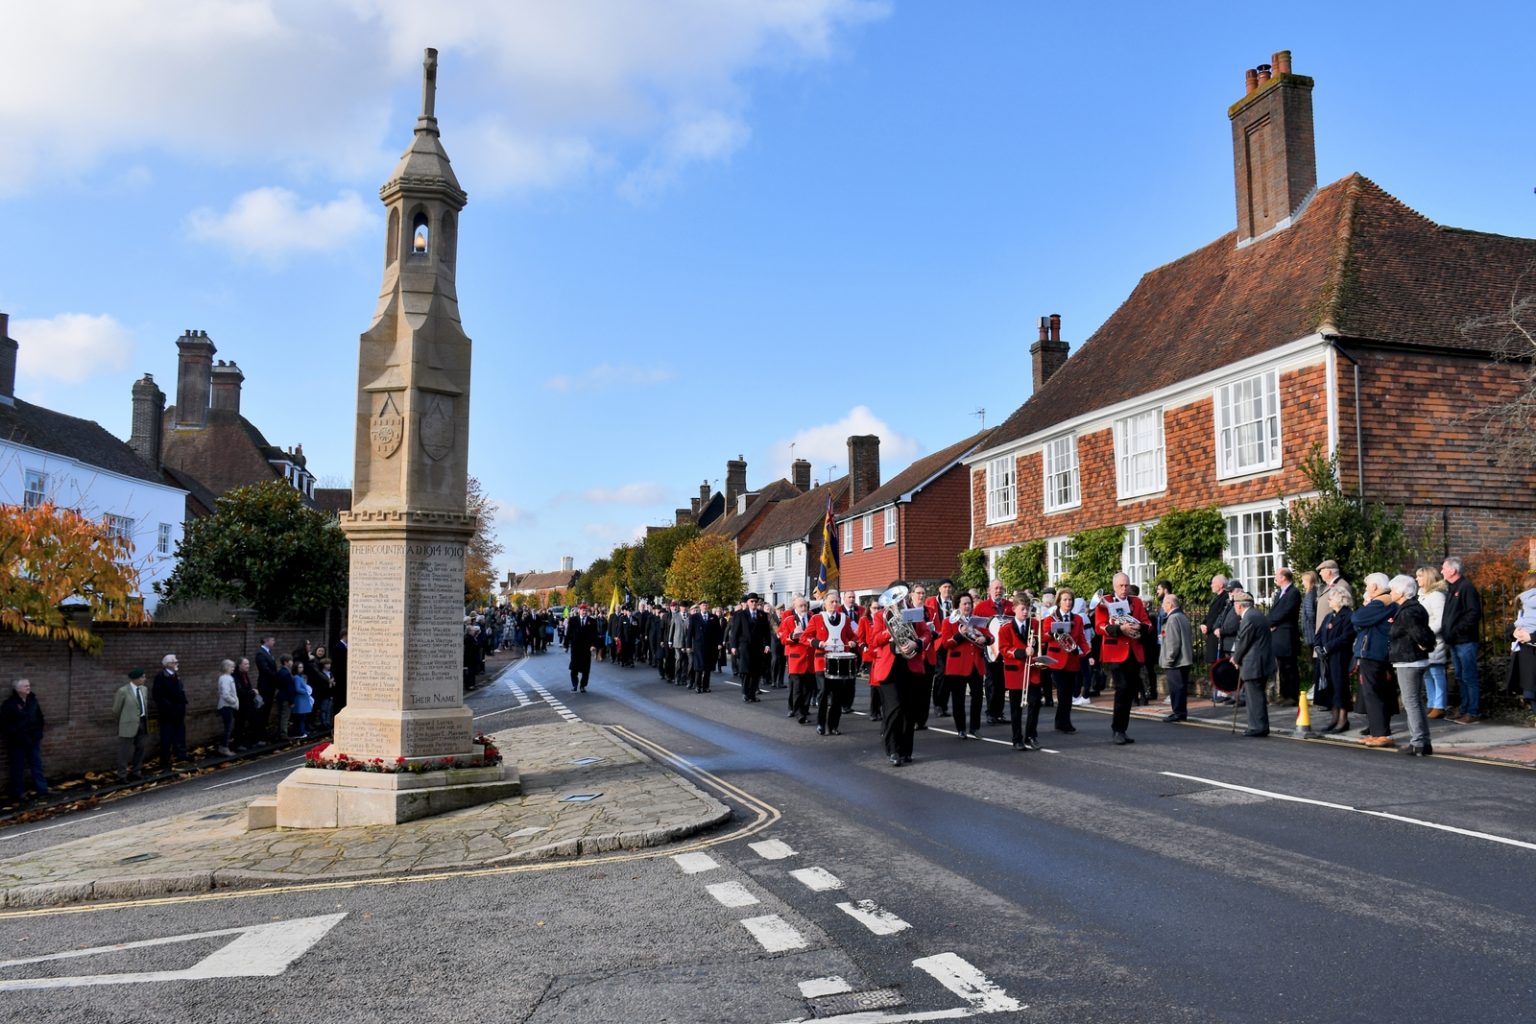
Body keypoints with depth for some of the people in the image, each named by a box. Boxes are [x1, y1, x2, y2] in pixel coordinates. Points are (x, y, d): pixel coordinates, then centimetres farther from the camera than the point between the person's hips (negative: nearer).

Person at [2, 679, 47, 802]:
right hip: (18, 742, -5)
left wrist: (38, 734, 7)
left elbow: (40, 719, 15)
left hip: (33, 740, 5)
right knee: (18, 767, 3)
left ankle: (42, 790, 12)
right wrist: (17, 735, -15)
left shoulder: (33, 701, 6)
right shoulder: (10, 704, -10)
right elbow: (5, 724, -12)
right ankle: (18, 792, 11)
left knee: (37, 765, 8)